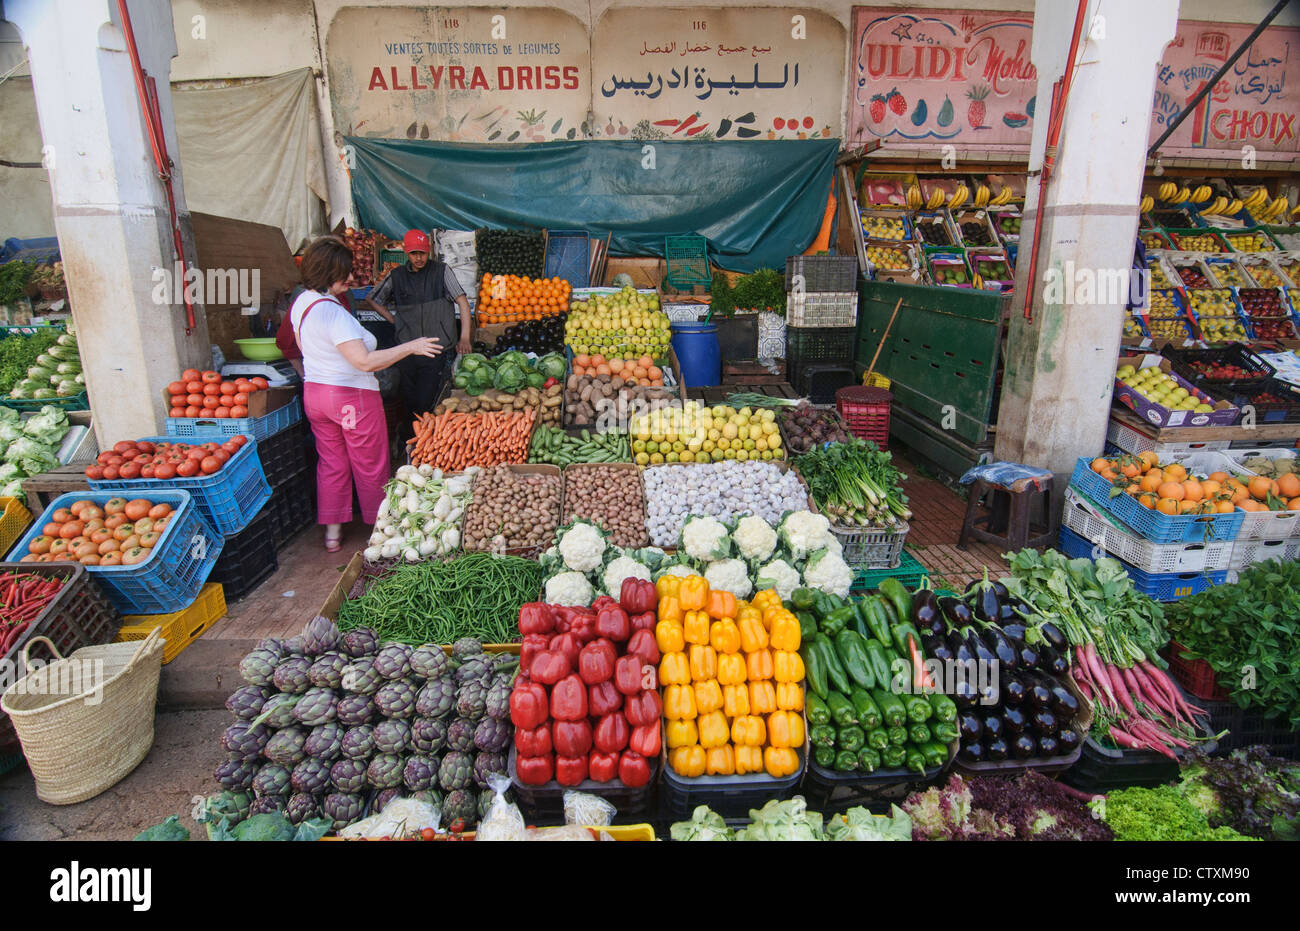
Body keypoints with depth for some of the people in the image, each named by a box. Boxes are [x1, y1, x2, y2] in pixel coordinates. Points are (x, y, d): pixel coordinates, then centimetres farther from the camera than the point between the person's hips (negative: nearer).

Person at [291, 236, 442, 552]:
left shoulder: (300, 303, 4)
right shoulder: (332, 312, -26)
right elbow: (365, 362, -30)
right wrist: (410, 347, -25)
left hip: (314, 392, 9)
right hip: (352, 397, -8)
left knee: (331, 463, 17)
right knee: (370, 466, 8)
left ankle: (332, 532, 24)